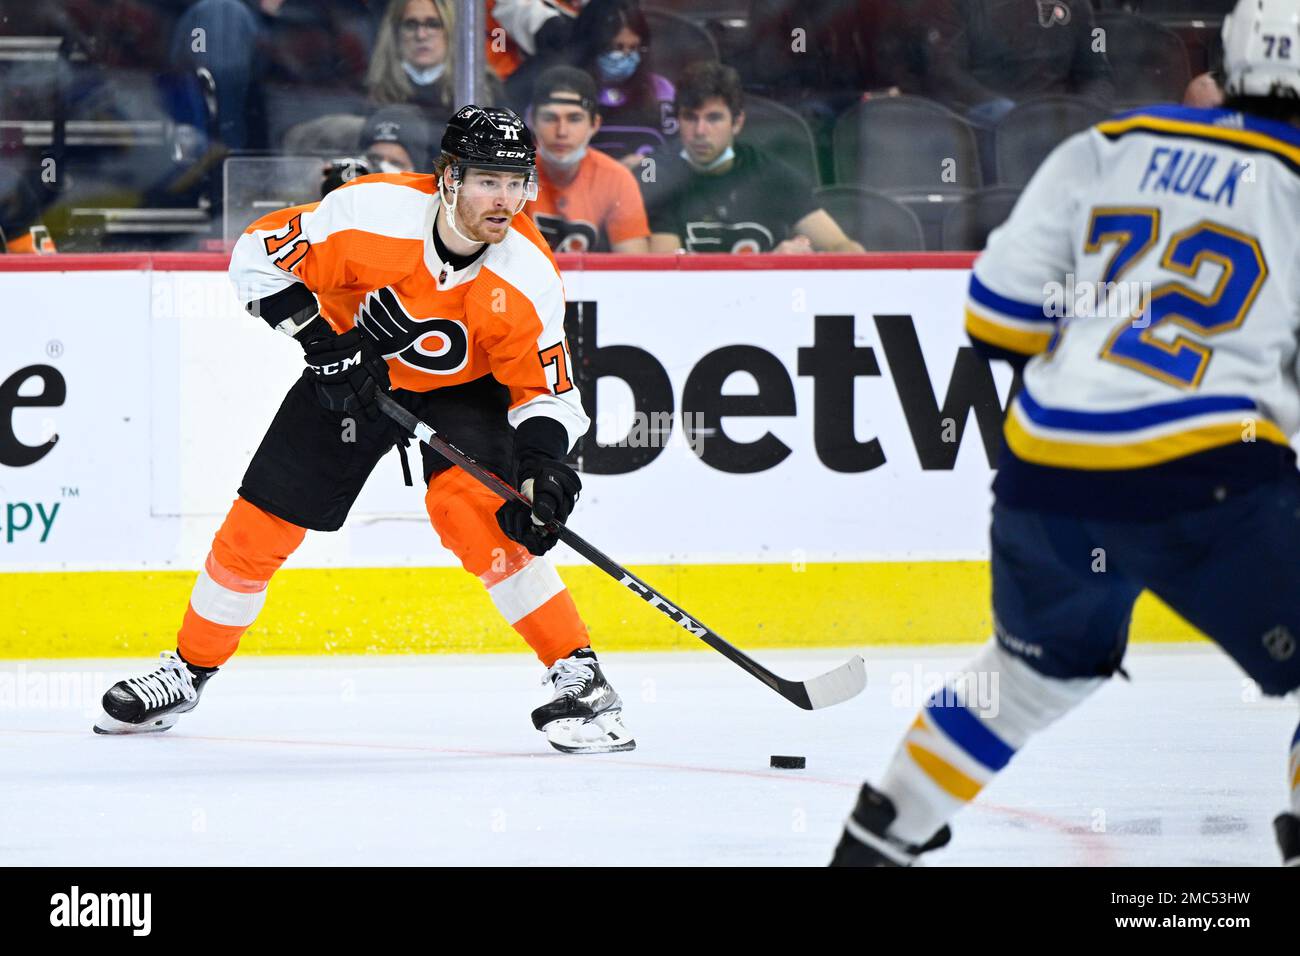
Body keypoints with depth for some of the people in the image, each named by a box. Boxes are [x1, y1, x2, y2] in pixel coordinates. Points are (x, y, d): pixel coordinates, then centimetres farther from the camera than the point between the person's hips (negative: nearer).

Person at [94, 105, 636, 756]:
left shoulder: (529, 278, -27)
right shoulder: (372, 211, -31)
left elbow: (546, 392, -18)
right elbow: (258, 255, -19)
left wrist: (542, 470, -35)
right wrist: (322, 341, -27)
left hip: (460, 390, -2)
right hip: (352, 374, 2)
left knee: (471, 506, -28)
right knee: (259, 524, 2)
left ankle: (579, 679, -22)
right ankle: (189, 671, 25)